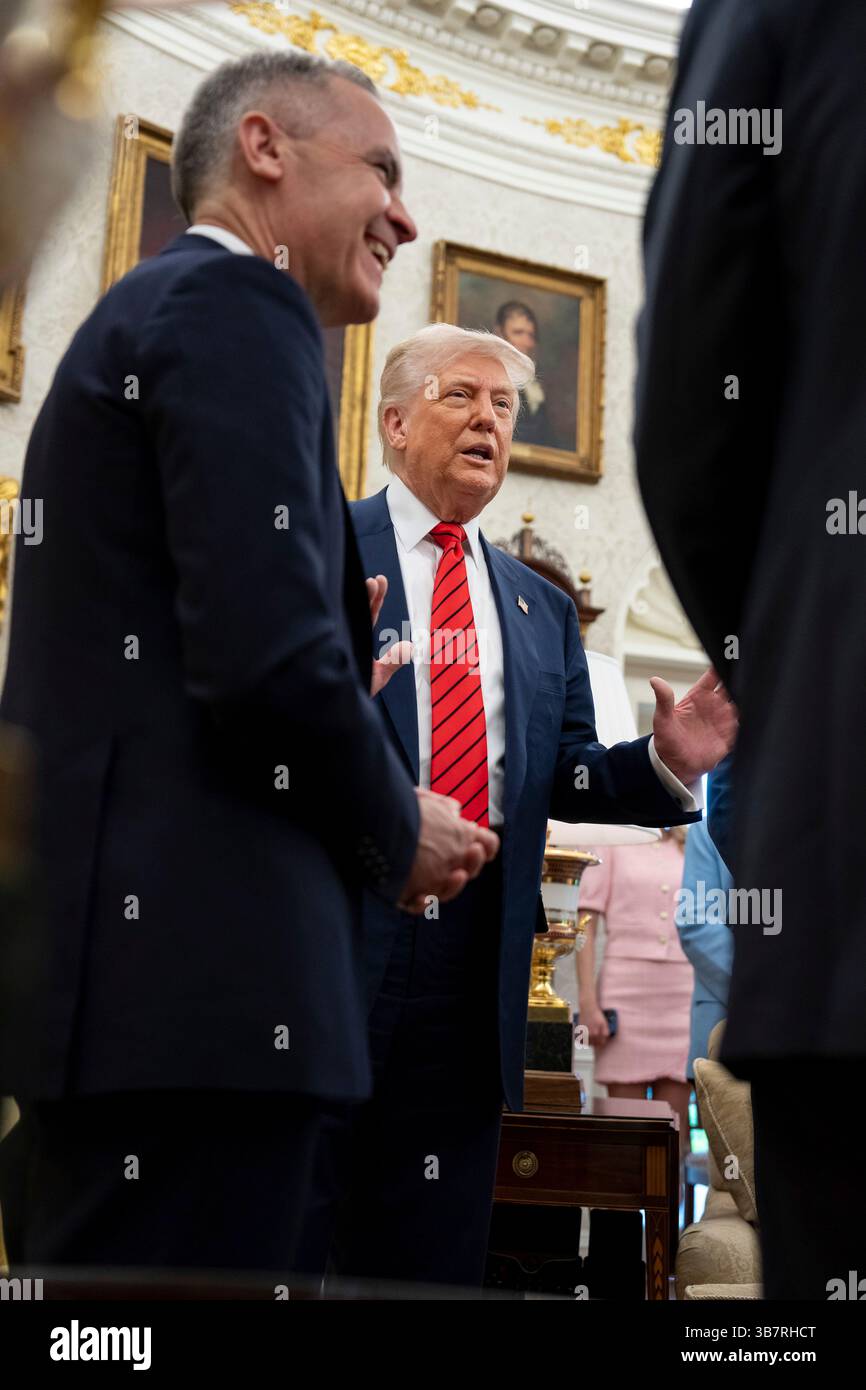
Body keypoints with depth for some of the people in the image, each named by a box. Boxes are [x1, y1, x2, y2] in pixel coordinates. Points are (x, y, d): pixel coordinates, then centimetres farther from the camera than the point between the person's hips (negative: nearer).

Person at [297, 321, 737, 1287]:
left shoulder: (542, 609, 19)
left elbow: (566, 778, 17)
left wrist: (666, 764, -1)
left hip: (476, 959, 5)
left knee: (434, 1246, 11)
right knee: (282, 1240, 0)